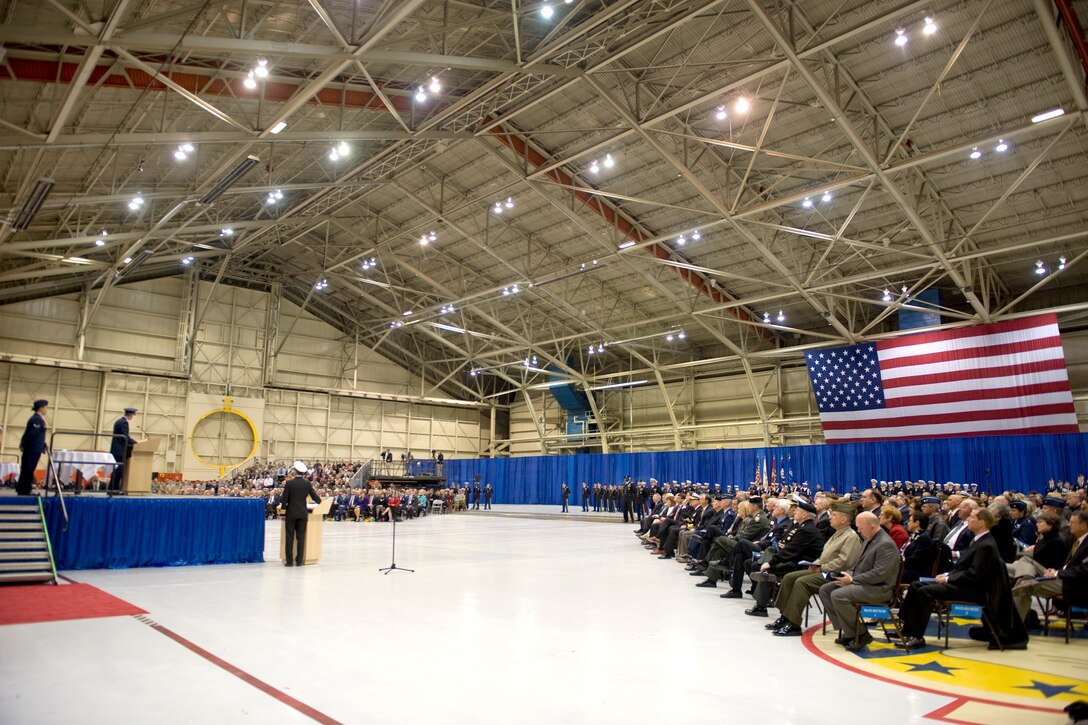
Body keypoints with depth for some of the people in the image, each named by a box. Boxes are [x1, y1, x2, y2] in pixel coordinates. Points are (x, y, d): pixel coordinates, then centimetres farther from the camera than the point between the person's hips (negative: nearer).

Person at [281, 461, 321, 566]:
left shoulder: (289, 483, -8)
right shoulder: (307, 484, -1)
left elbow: (284, 500, -6)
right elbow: (315, 498, 4)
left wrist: (283, 513, 6)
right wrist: (319, 500, 27)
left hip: (291, 513, -2)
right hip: (303, 514, 2)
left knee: (289, 537, 4)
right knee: (301, 537, 6)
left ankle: (288, 561, 4)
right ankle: (299, 560, 7)